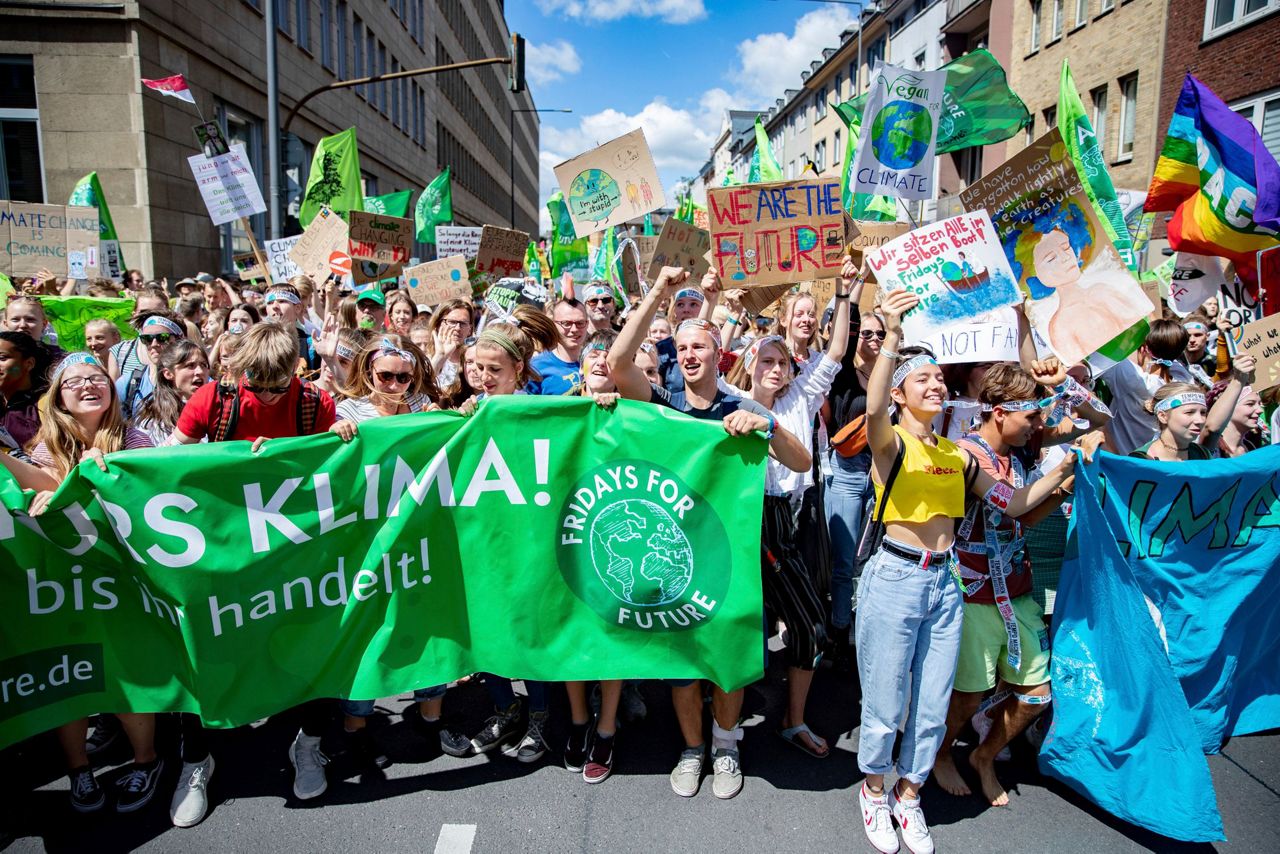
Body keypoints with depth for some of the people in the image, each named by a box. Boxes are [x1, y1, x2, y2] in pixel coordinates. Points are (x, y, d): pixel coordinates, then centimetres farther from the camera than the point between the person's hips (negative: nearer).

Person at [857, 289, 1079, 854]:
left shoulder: (958, 456, 11)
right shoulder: (890, 443, -8)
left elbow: (1012, 503, 15)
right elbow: (873, 411, -32)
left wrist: (1063, 470, 5)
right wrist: (892, 339, -41)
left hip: (944, 582, 6)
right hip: (894, 578, -5)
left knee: (933, 705, 15)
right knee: (885, 704, 7)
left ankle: (909, 796, 38)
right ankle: (874, 791, 33)